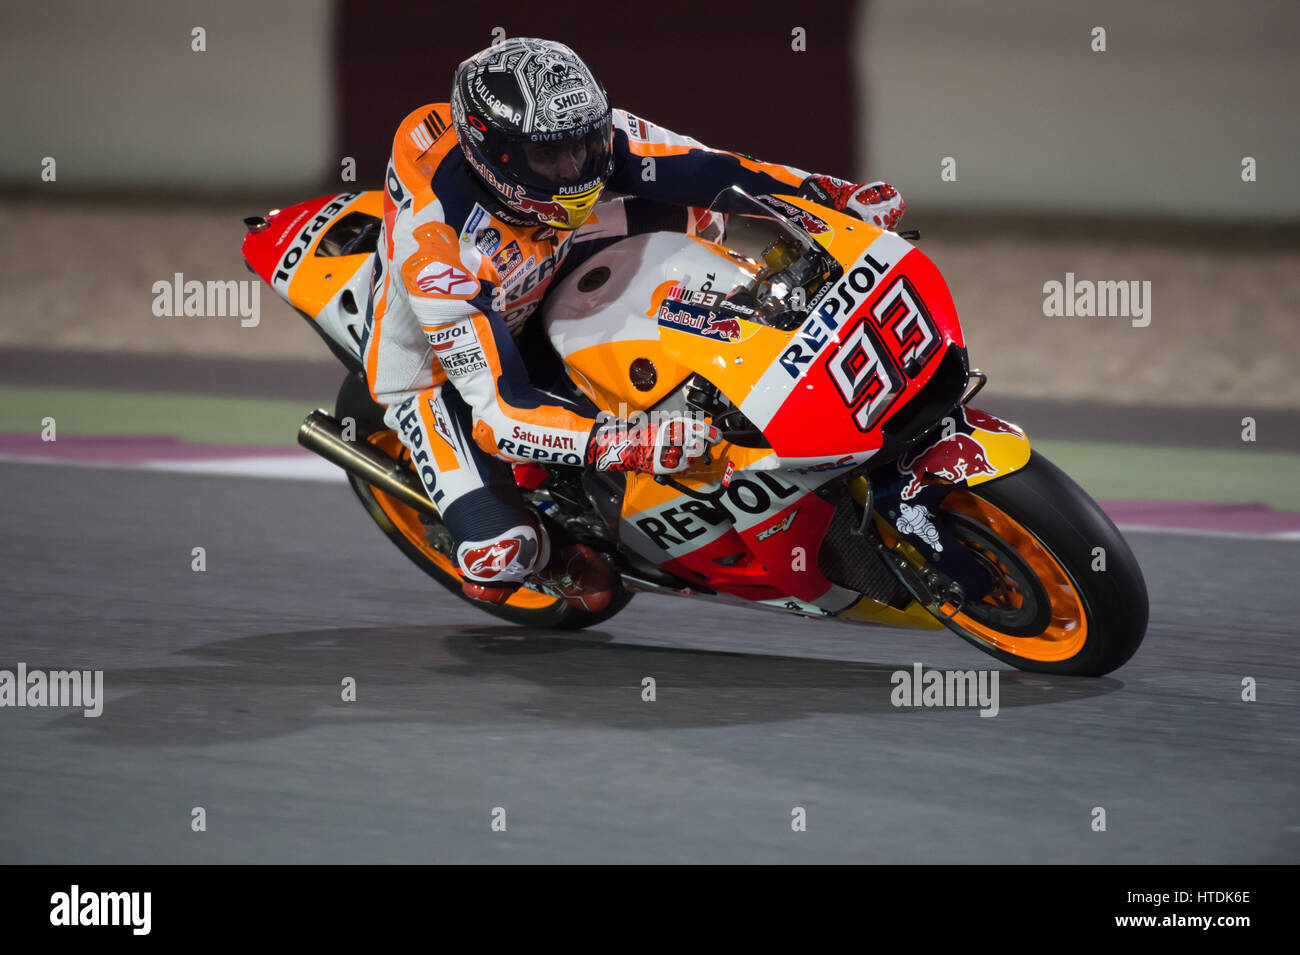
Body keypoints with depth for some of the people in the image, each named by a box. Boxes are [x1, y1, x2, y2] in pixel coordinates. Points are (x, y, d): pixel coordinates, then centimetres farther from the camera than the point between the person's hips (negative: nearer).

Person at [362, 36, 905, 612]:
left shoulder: (573, 134, -26)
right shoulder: (438, 248, -42)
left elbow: (700, 169, -13)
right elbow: (497, 411, -43)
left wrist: (839, 196, -20)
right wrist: (625, 447, -54)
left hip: (524, 298, 6)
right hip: (434, 368, -6)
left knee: (685, 212, -6)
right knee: (497, 555, -27)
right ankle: (548, 560, 9)